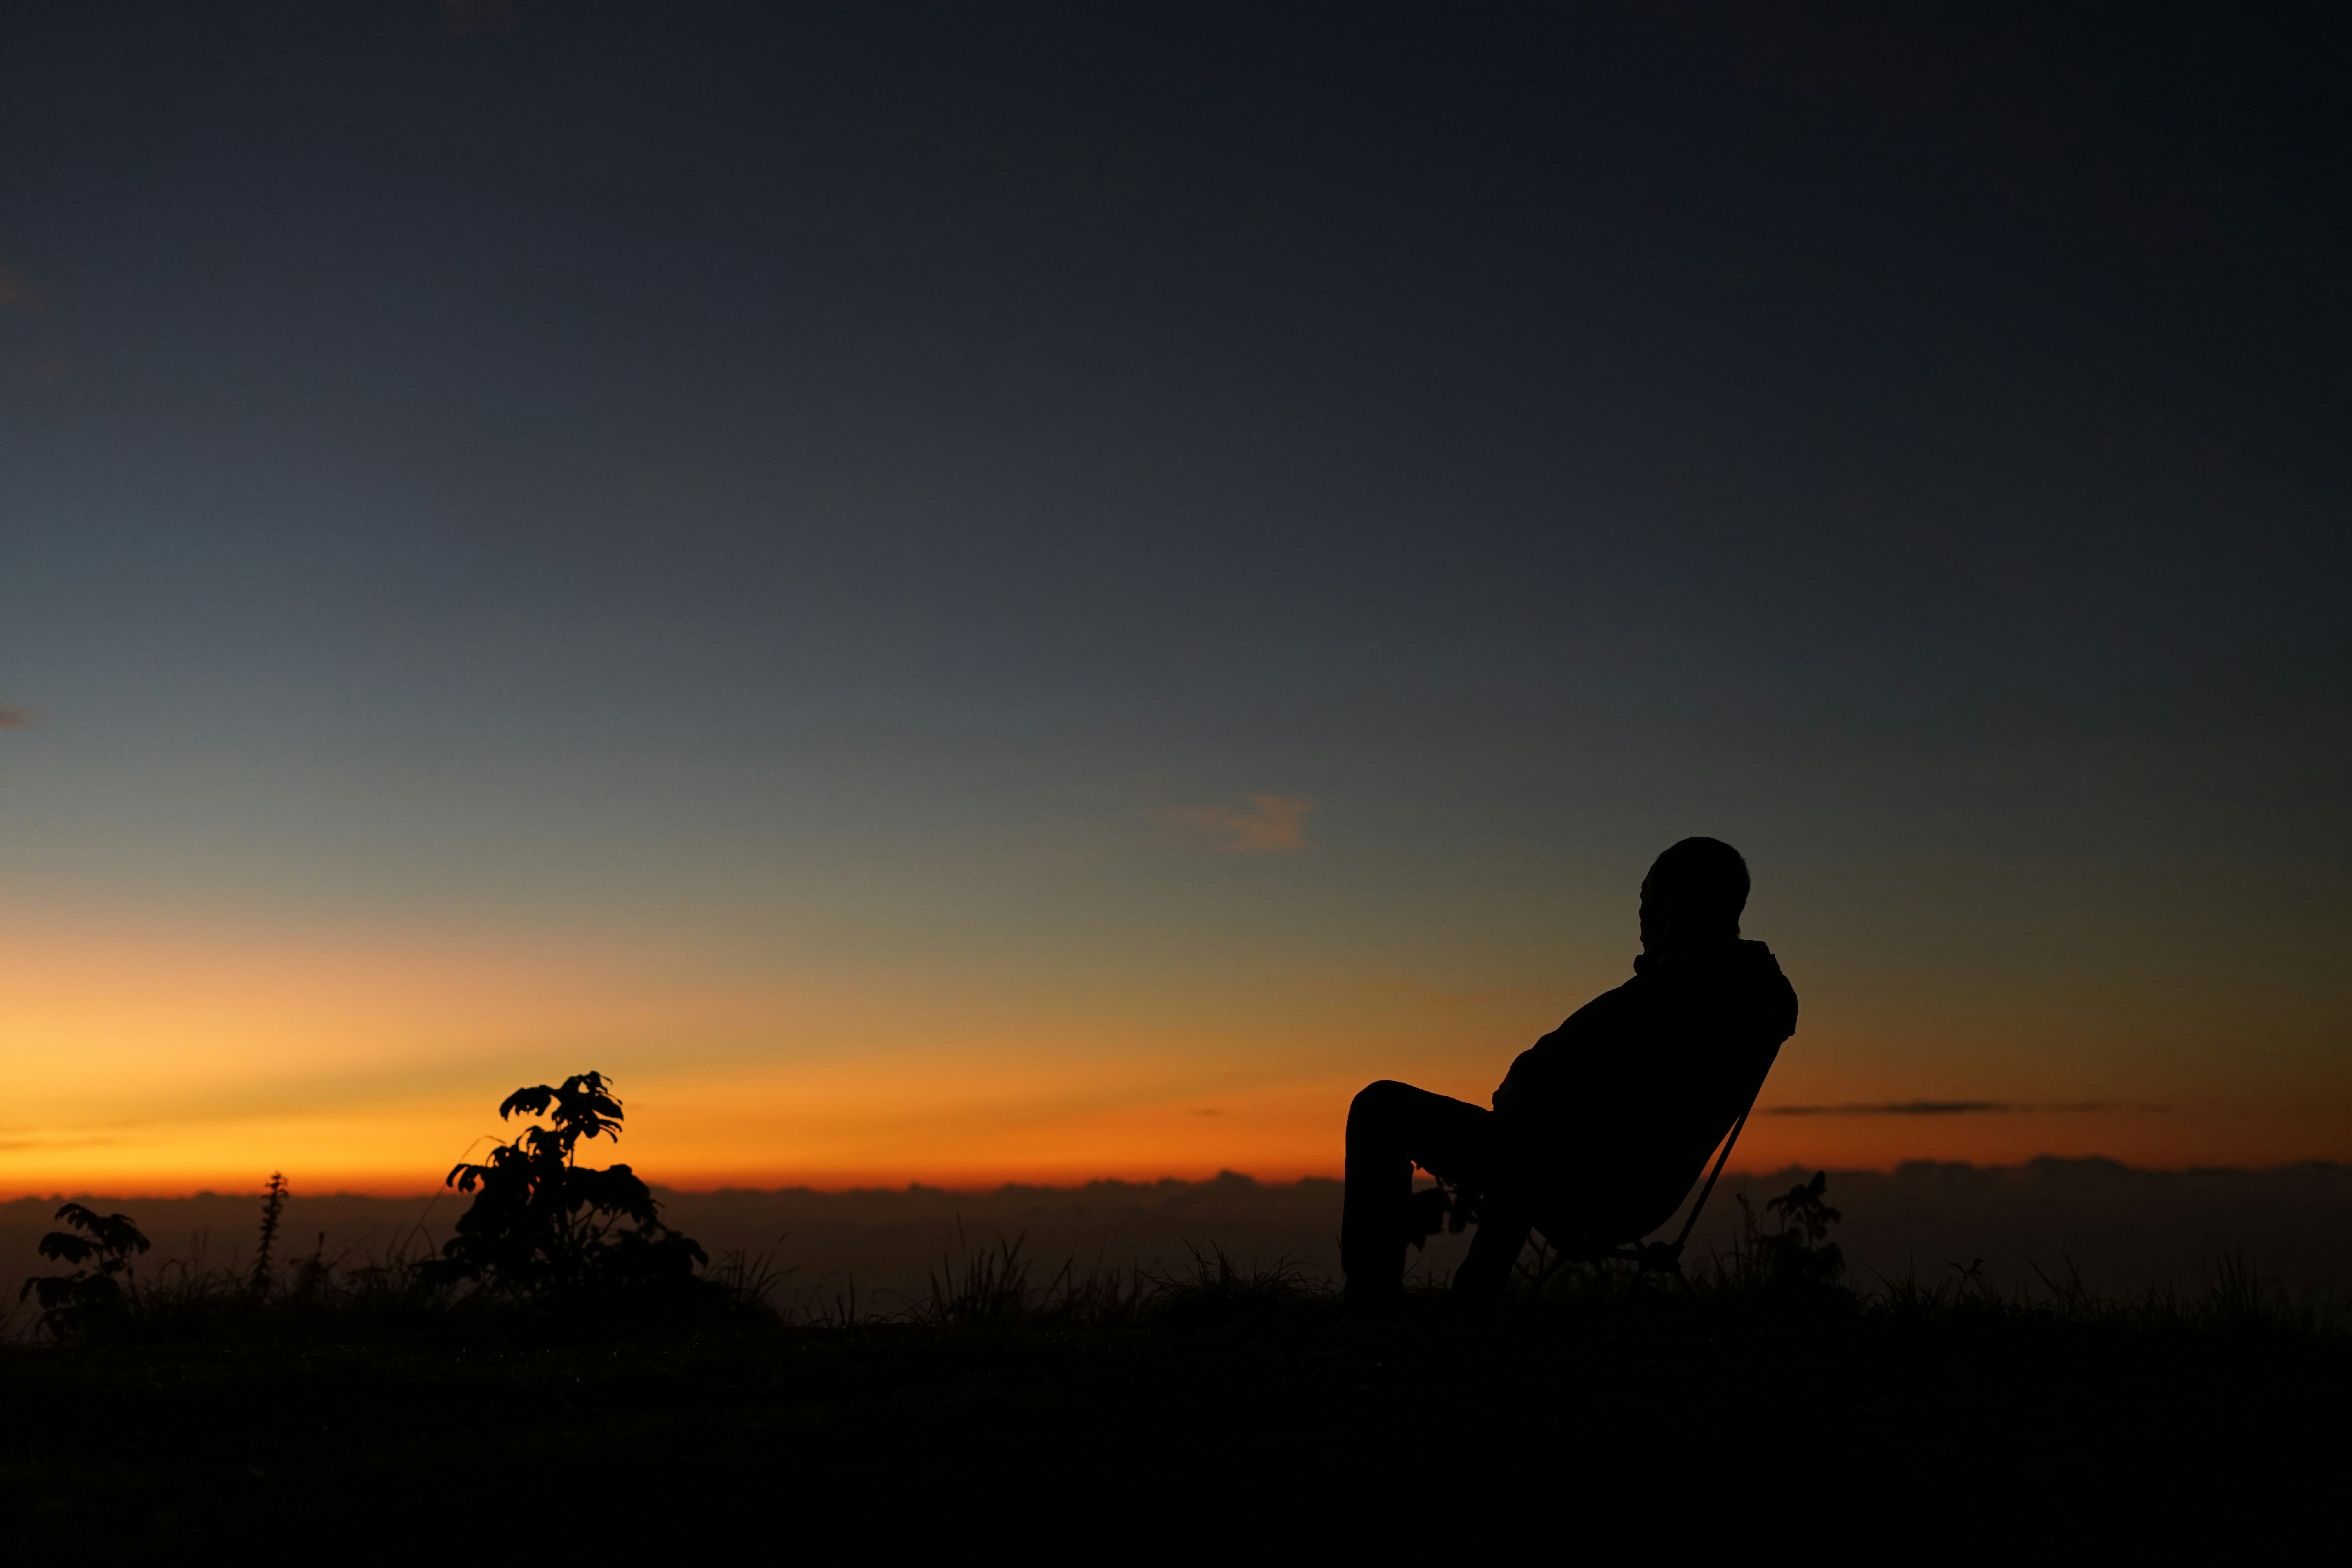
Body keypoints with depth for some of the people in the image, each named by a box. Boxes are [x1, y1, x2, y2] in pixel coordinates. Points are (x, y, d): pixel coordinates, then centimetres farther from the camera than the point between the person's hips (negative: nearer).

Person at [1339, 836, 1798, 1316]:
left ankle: (1371, 1303, 1)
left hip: (1582, 1202, -9)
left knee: (1381, 1108, -1)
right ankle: (1476, 1300, 40)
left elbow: (1535, 1080, -18)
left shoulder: (1667, 993, -25)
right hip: (1650, 1200, 9)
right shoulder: (1773, 993, 1)